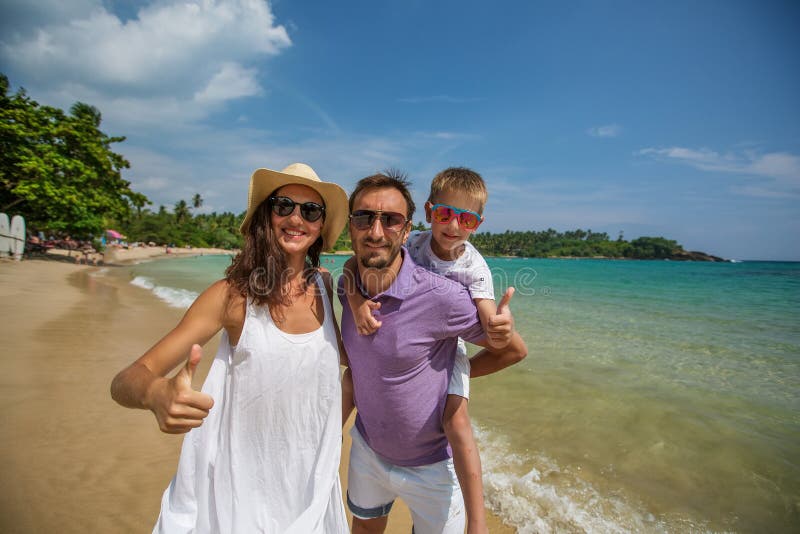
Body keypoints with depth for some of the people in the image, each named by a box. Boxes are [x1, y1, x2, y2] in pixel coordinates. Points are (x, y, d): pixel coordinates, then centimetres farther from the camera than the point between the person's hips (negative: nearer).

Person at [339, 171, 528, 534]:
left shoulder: (442, 297, -31)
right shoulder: (346, 286, -11)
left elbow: (513, 349, -14)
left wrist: (453, 373, -9)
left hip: (431, 465, -5)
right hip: (367, 448, 6)